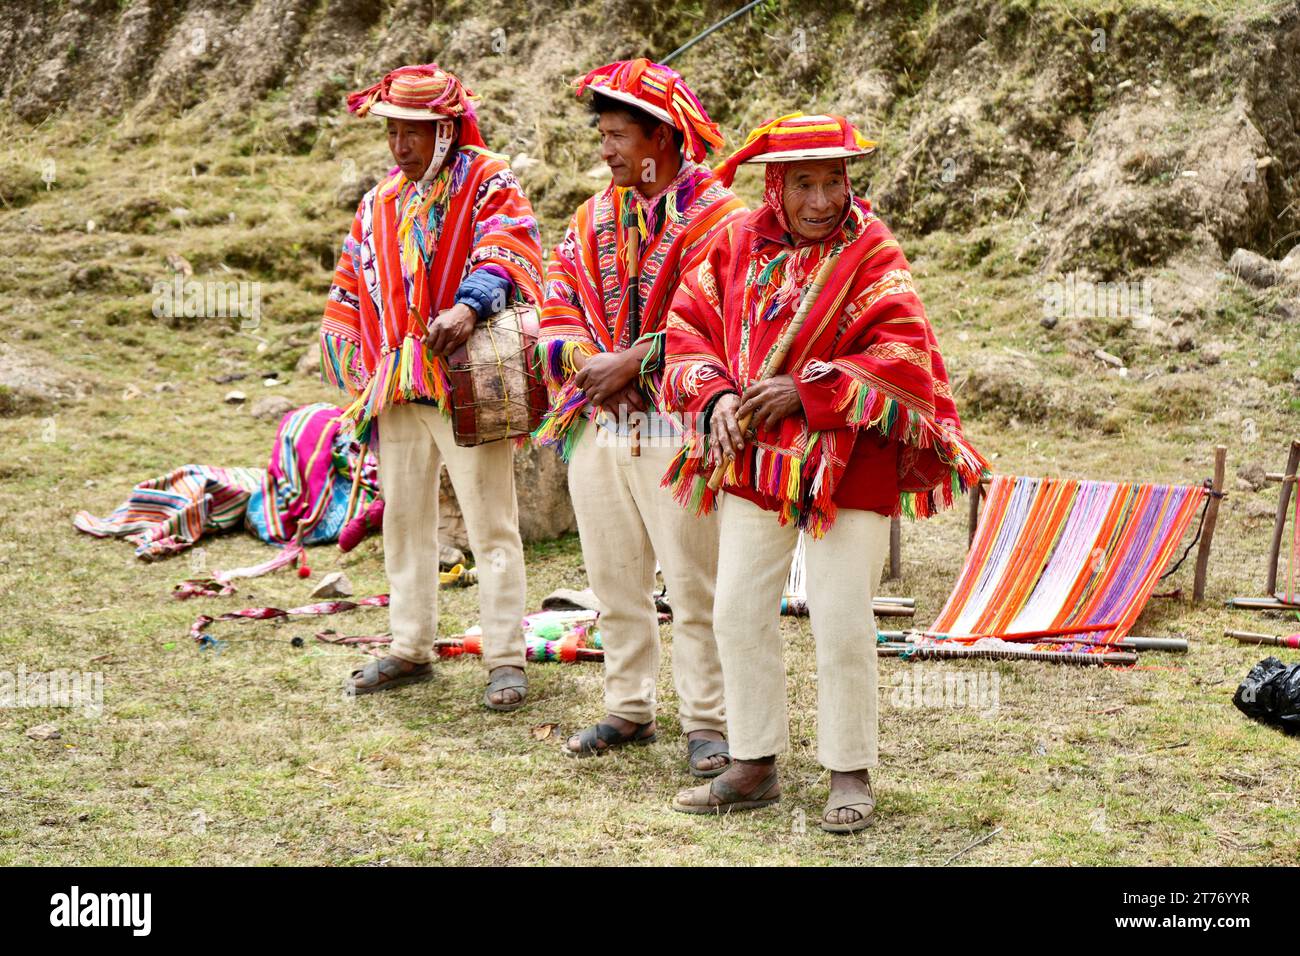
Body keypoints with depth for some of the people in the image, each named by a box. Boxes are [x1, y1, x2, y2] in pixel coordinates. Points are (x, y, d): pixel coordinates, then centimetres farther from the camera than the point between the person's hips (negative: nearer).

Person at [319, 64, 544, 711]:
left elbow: (505, 251, -20)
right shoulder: (379, 206, 17)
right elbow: (350, 298, 21)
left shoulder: (488, 184, -2)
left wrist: (469, 305, -39)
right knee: (404, 520, 13)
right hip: (397, 390, 7)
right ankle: (410, 650, 24)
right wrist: (360, 380, 15)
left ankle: (505, 659, 2)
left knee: (491, 525, -3)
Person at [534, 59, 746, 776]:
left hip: (677, 426, -6)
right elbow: (557, 304, 9)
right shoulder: (594, 217, 15)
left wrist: (631, 362, -15)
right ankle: (629, 710, 24)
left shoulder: (715, 216, -6)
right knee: (614, 581, 13)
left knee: (694, 587, -3)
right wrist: (591, 363, -9)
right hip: (596, 422, 7)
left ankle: (705, 723, 6)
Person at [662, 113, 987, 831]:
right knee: (738, 613, 7)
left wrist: (805, 389, -19)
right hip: (754, 461, 5)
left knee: (842, 623, -3)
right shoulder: (736, 245, 3)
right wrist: (716, 396, -10)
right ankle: (753, 768, 20)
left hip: (847, 466, -4)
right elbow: (688, 328, 7)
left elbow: (903, 355, -17)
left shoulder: (870, 253, -9)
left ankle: (851, 773, 13)